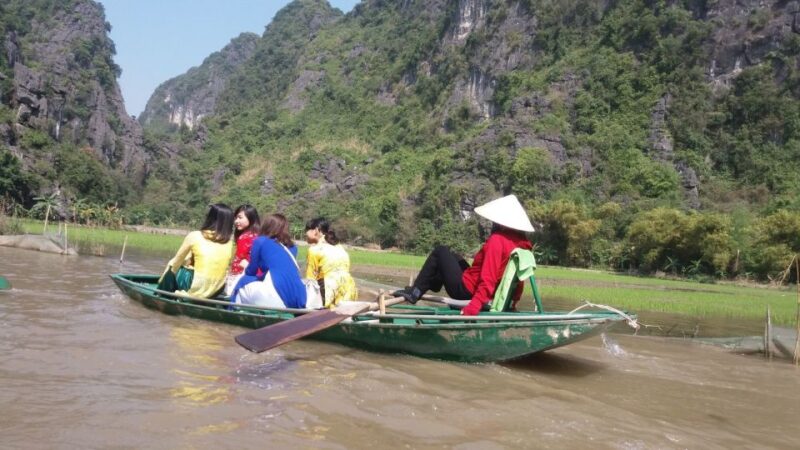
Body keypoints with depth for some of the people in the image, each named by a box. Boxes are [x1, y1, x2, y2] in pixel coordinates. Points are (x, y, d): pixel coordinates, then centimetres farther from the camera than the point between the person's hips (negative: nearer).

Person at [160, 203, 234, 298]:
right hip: (216, 292, 4)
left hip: (195, 291, -4)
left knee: (171, 267, 22)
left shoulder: (194, 236, -6)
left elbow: (175, 264, 5)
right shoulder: (229, 242, 2)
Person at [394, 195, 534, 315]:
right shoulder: (520, 242, 0)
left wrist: (473, 307, -32)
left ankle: (414, 292, 8)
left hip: (465, 289, -8)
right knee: (451, 256, 27)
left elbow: (487, 280, -30)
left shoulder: (497, 240, -23)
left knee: (441, 252, 6)